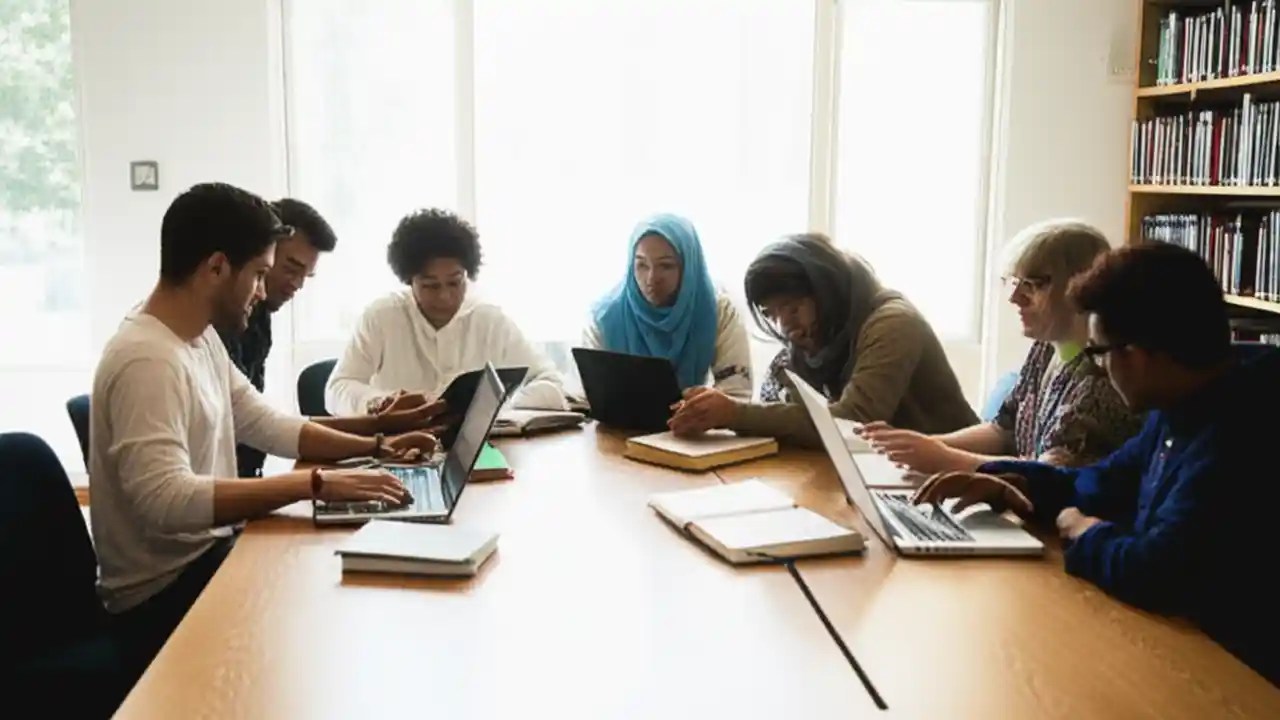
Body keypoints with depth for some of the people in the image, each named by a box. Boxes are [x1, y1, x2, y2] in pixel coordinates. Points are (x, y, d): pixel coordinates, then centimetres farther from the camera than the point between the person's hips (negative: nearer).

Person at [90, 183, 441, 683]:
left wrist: (374, 447, 3)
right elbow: (168, 500, -35)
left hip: (203, 553, 9)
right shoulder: (148, 360, -25)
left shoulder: (201, 338, 6)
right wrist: (315, 485, -37)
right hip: (164, 594, -9)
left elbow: (263, 424, 12)